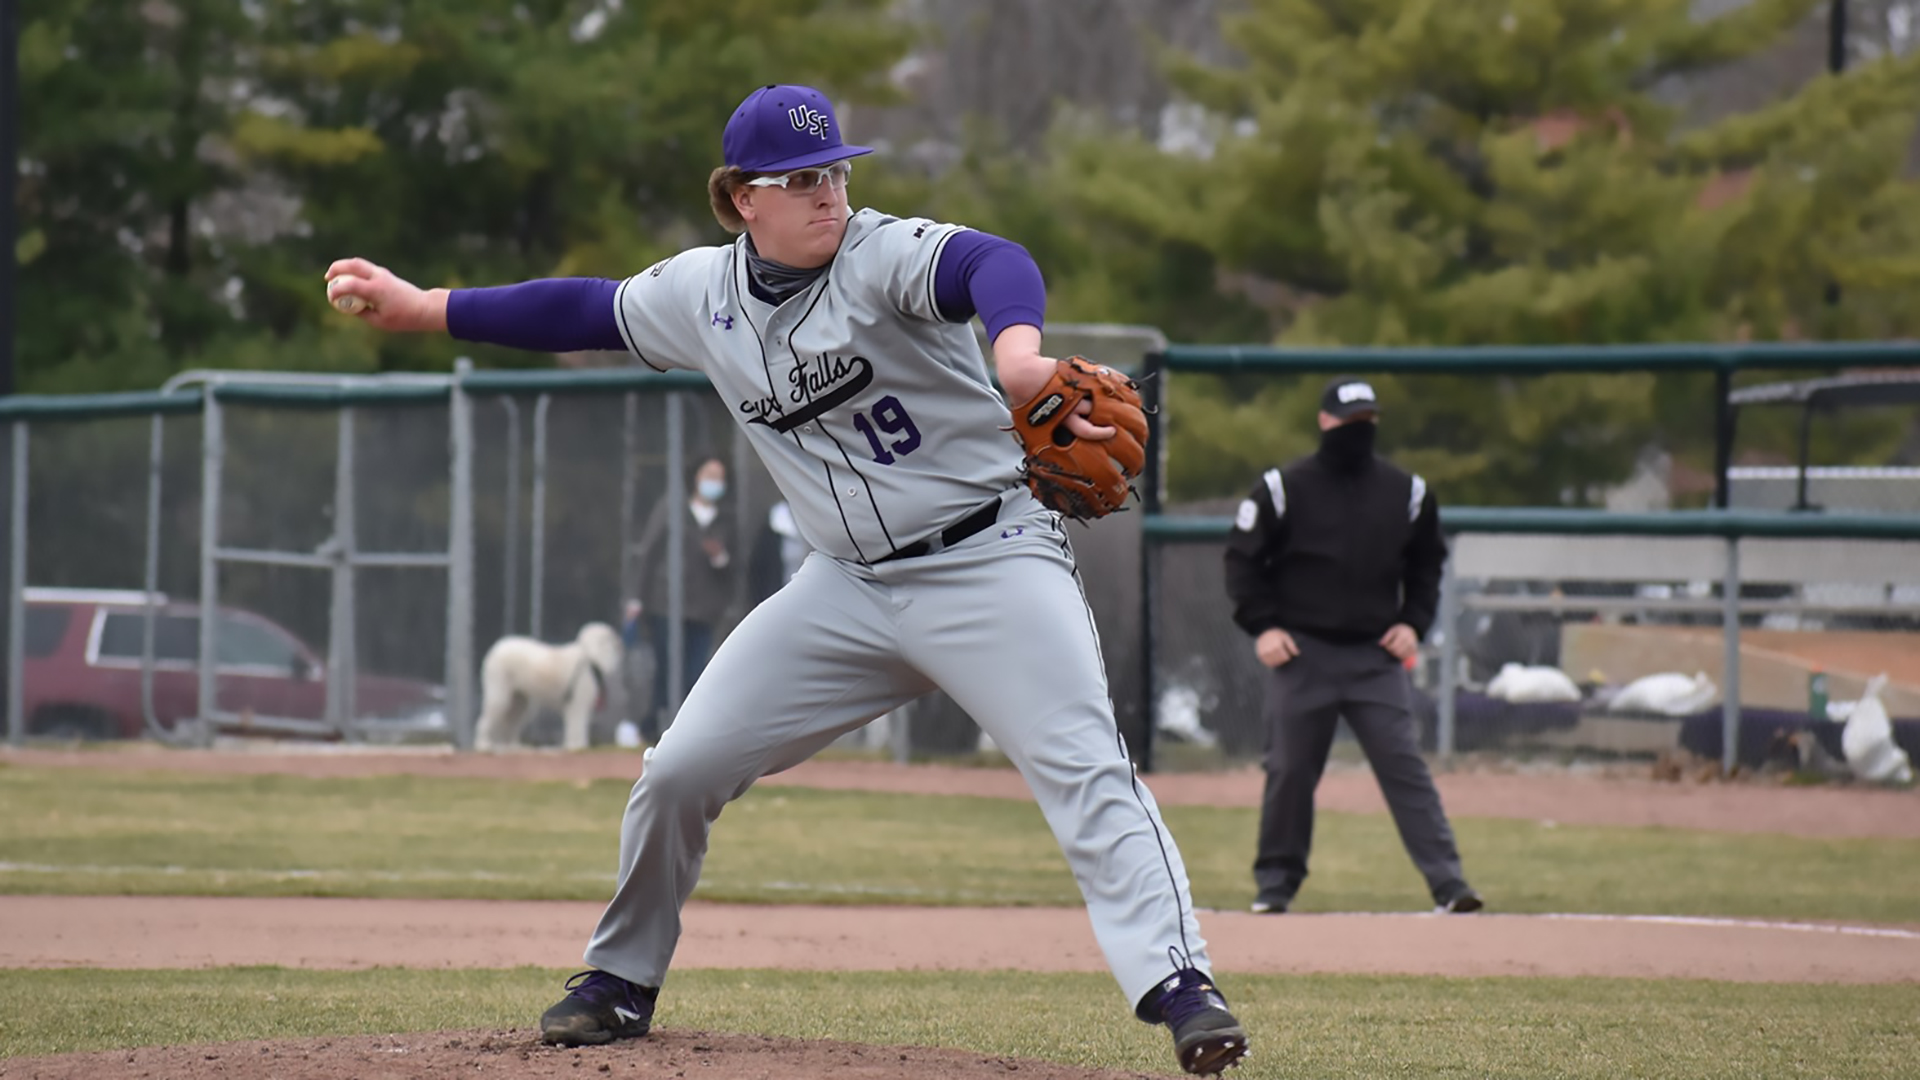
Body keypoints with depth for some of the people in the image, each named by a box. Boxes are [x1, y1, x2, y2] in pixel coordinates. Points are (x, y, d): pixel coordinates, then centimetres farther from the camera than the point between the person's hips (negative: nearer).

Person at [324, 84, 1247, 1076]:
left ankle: (1177, 984, -24)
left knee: (1082, 767, -22)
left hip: (990, 559, -5)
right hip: (849, 585, 5)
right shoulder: (699, 294, 3)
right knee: (680, 772, 2)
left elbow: (992, 265, -36)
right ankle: (621, 981, 22)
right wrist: (418, 308, 18)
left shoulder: (883, 257, -16)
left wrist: (1017, 355, -59)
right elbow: (585, 310, 19)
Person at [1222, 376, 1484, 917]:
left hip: (1376, 655, 1)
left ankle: (1448, 881, -11)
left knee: (1406, 768, -7)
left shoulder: (1406, 492, 7)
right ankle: (1275, 882, 15)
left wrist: (1413, 621, 4)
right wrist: (1261, 626, -8)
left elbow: (1427, 563, 18)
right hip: (1302, 651, -1)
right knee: (1289, 769, 3)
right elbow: (1242, 559, 3)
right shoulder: (1283, 488, -1)